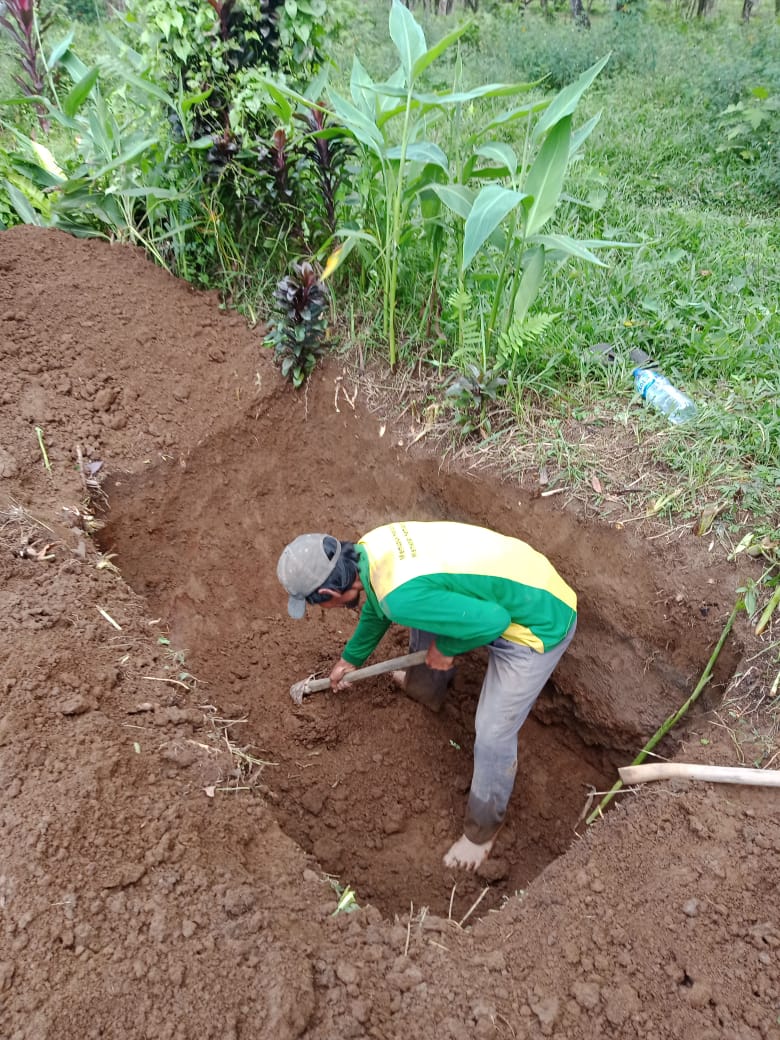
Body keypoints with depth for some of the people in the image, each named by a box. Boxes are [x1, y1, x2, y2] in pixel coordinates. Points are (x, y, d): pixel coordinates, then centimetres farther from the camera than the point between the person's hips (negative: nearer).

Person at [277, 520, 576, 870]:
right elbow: (376, 606, 16)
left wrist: (447, 648, -11)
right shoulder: (369, 546, -6)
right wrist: (351, 658, 30)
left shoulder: (401, 598, -35)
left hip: (539, 620, -8)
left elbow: (493, 620, -30)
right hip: (517, 574, 9)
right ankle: (427, 688, 53)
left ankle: (483, 827, 26)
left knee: (492, 735, -1)